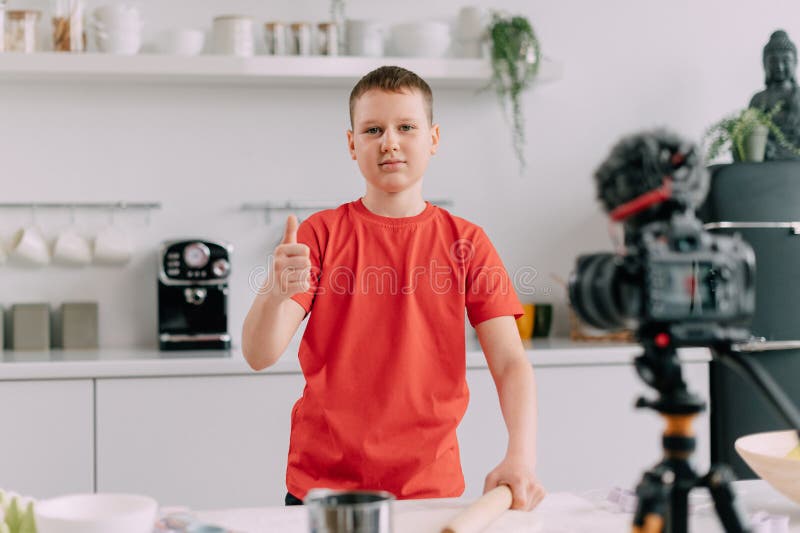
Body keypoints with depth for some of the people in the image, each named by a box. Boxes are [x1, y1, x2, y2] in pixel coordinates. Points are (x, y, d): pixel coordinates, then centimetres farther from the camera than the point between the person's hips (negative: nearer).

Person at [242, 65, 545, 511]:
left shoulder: (466, 241, 1)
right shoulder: (321, 234, -1)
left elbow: (511, 363, -6)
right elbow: (260, 355, -10)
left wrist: (521, 456, -23)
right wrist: (277, 291, -31)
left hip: (430, 486, 1)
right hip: (321, 485, 0)